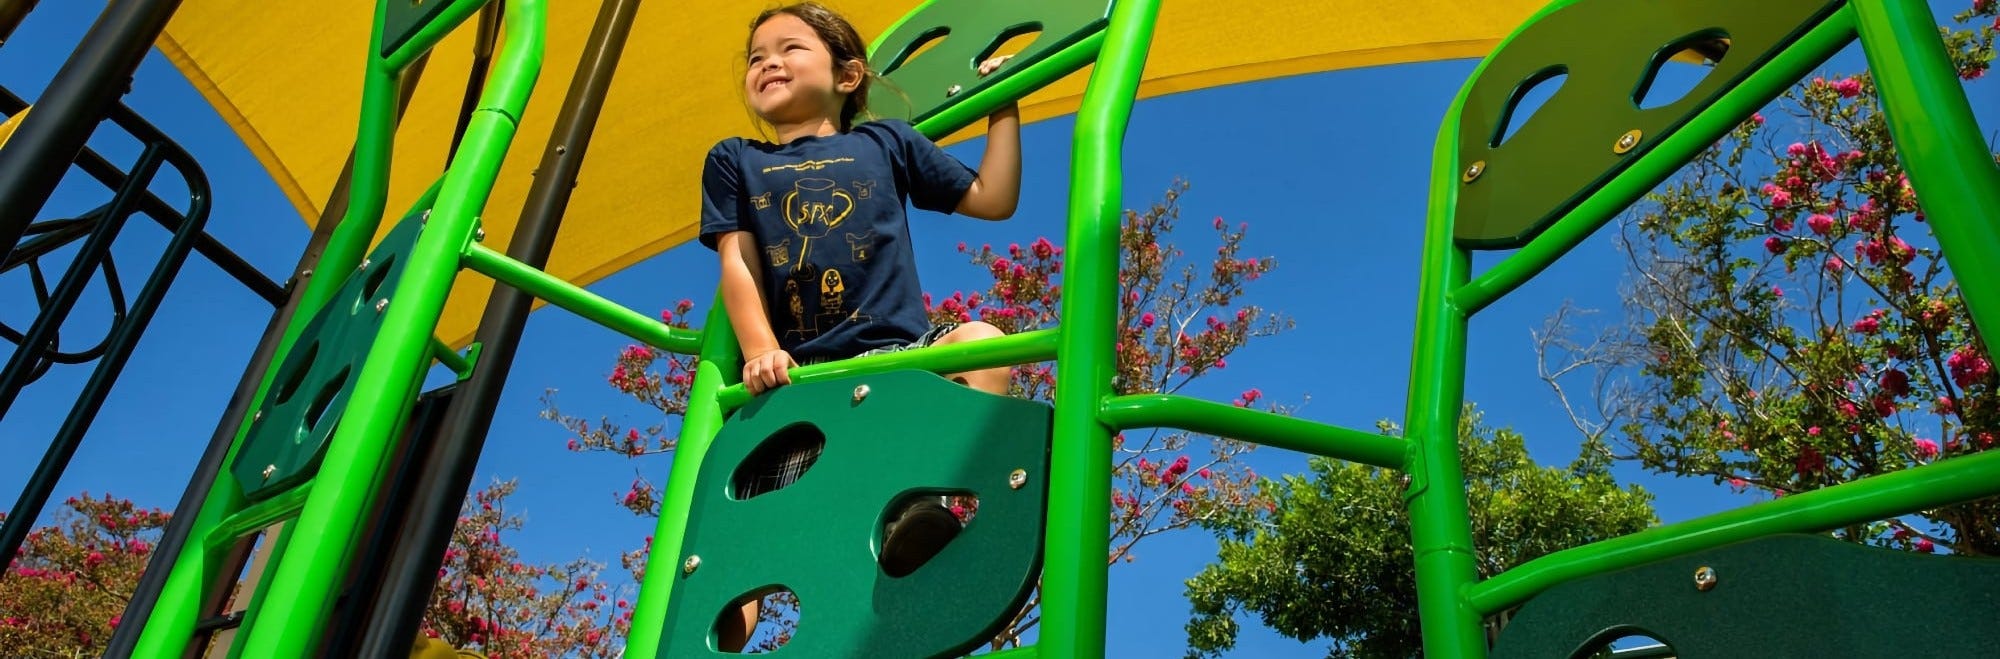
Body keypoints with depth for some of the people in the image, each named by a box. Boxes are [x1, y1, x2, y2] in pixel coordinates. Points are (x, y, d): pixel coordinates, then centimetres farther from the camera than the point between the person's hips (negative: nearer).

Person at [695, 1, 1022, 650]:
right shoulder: (733, 160, 21)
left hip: (895, 354, -1)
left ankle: (920, 496, -48)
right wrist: (760, 351, -8)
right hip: (795, 374, 2)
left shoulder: (886, 142, 22)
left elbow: (993, 199, 23)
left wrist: (1003, 107, 22)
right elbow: (737, 264, 8)